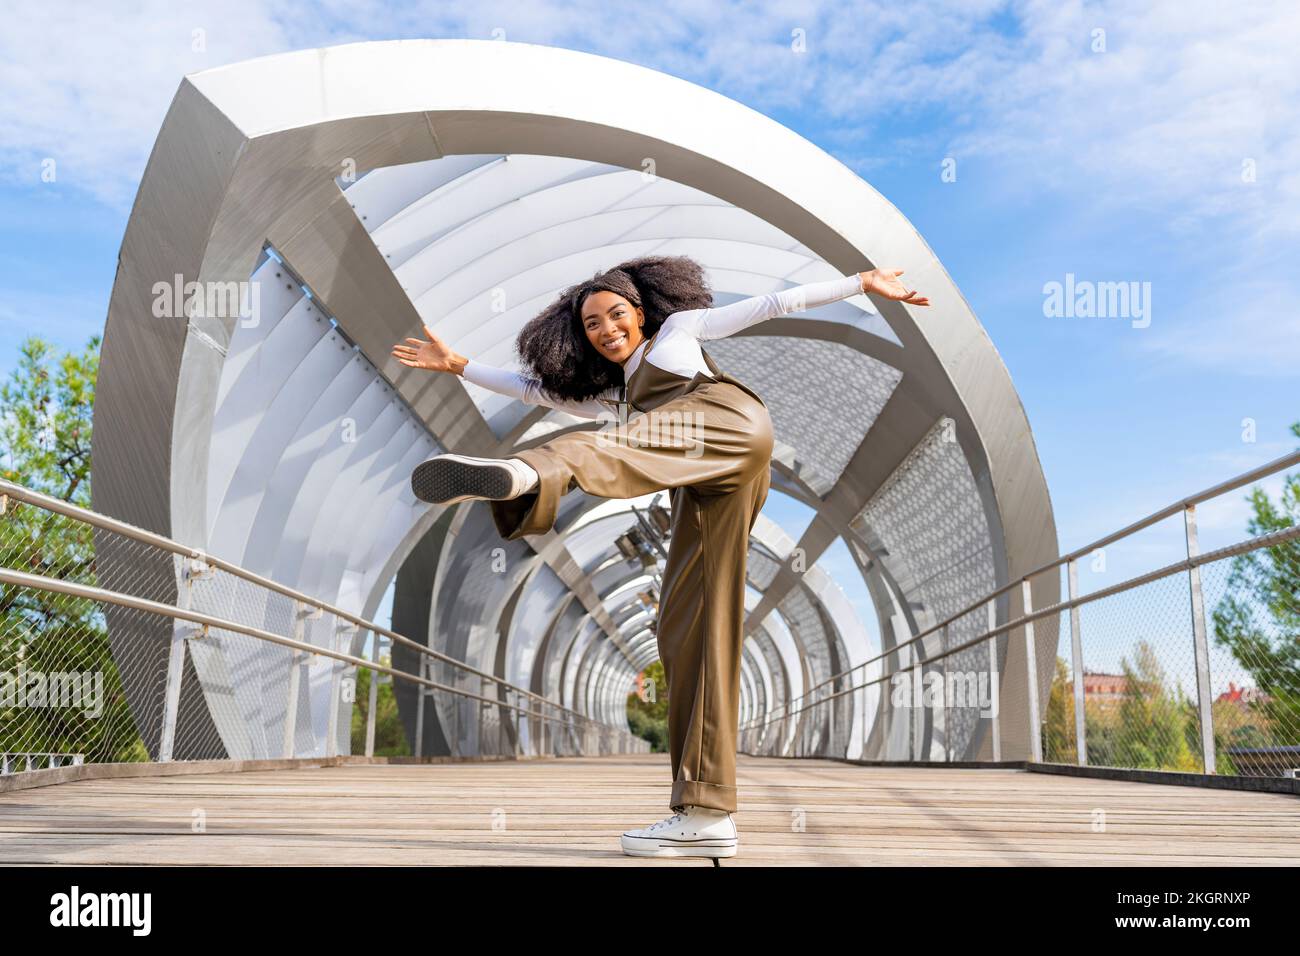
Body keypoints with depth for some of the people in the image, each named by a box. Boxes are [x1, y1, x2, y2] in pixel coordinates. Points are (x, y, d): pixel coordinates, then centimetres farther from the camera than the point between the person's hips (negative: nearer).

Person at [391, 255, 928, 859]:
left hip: (731, 422, -6)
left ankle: (523, 475, -68)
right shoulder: (610, 398, 40)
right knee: (688, 633, -4)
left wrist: (861, 282, 25)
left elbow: (771, 305, 26)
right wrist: (456, 365, 43)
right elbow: (535, 389, 45)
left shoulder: (677, 329, 28)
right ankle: (705, 815, -6)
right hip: (705, 491, 6)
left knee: (614, 443, -33)